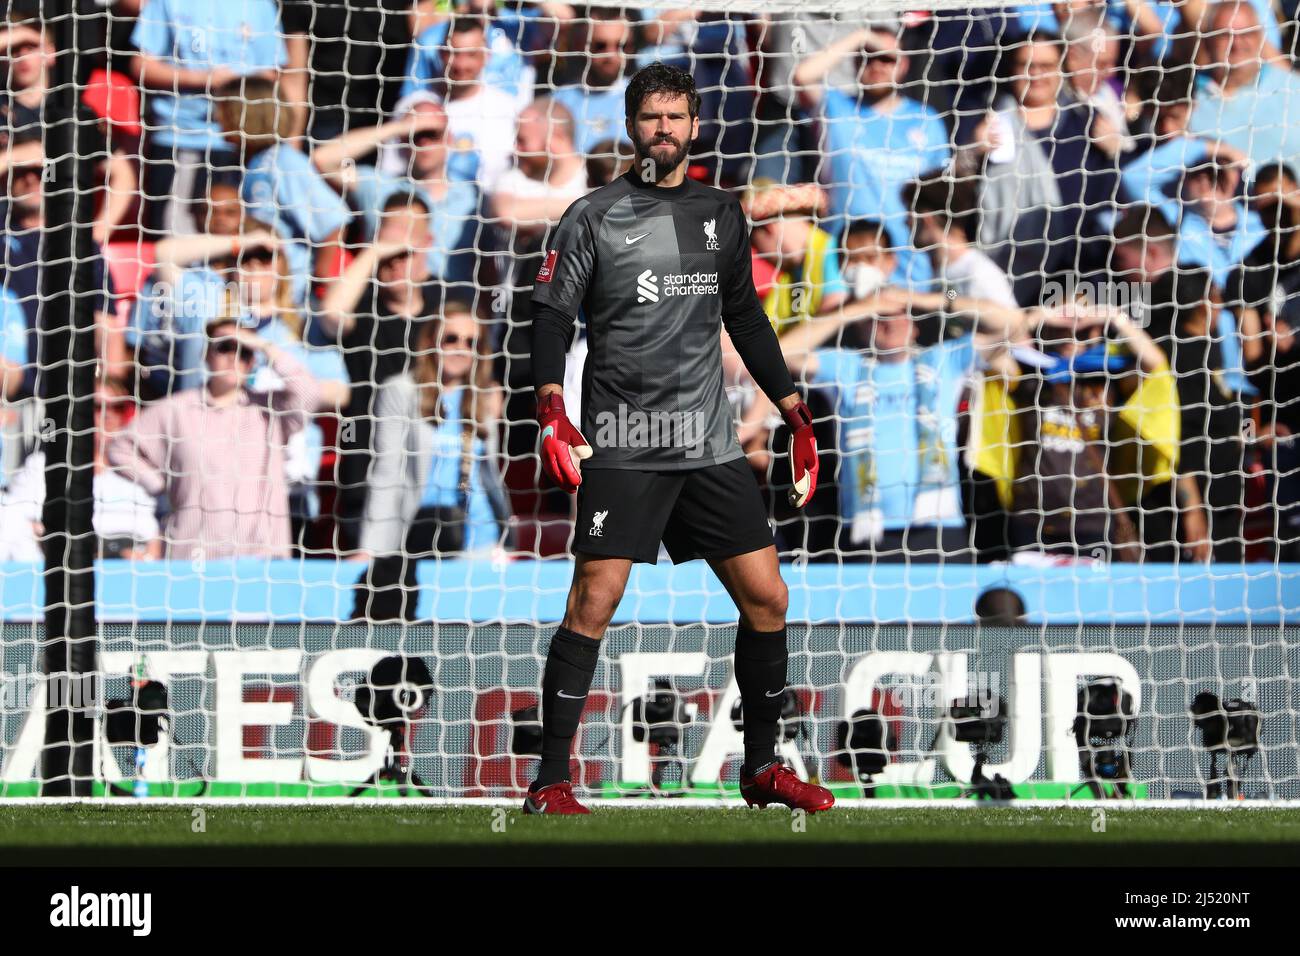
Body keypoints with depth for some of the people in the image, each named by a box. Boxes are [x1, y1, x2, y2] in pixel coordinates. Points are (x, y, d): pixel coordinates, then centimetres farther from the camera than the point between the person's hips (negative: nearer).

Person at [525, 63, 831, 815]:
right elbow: (551, 316, -3)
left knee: (766, 598, 2)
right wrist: (552, 409, -18)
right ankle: (551, 784, -6)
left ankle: (762, 767, 18)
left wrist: (794, 411, 19)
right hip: (622, 448, -4)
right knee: (593, 604, -13)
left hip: (710, 444, 4)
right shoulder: (594, 217, 0)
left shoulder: (722, 216, 13)